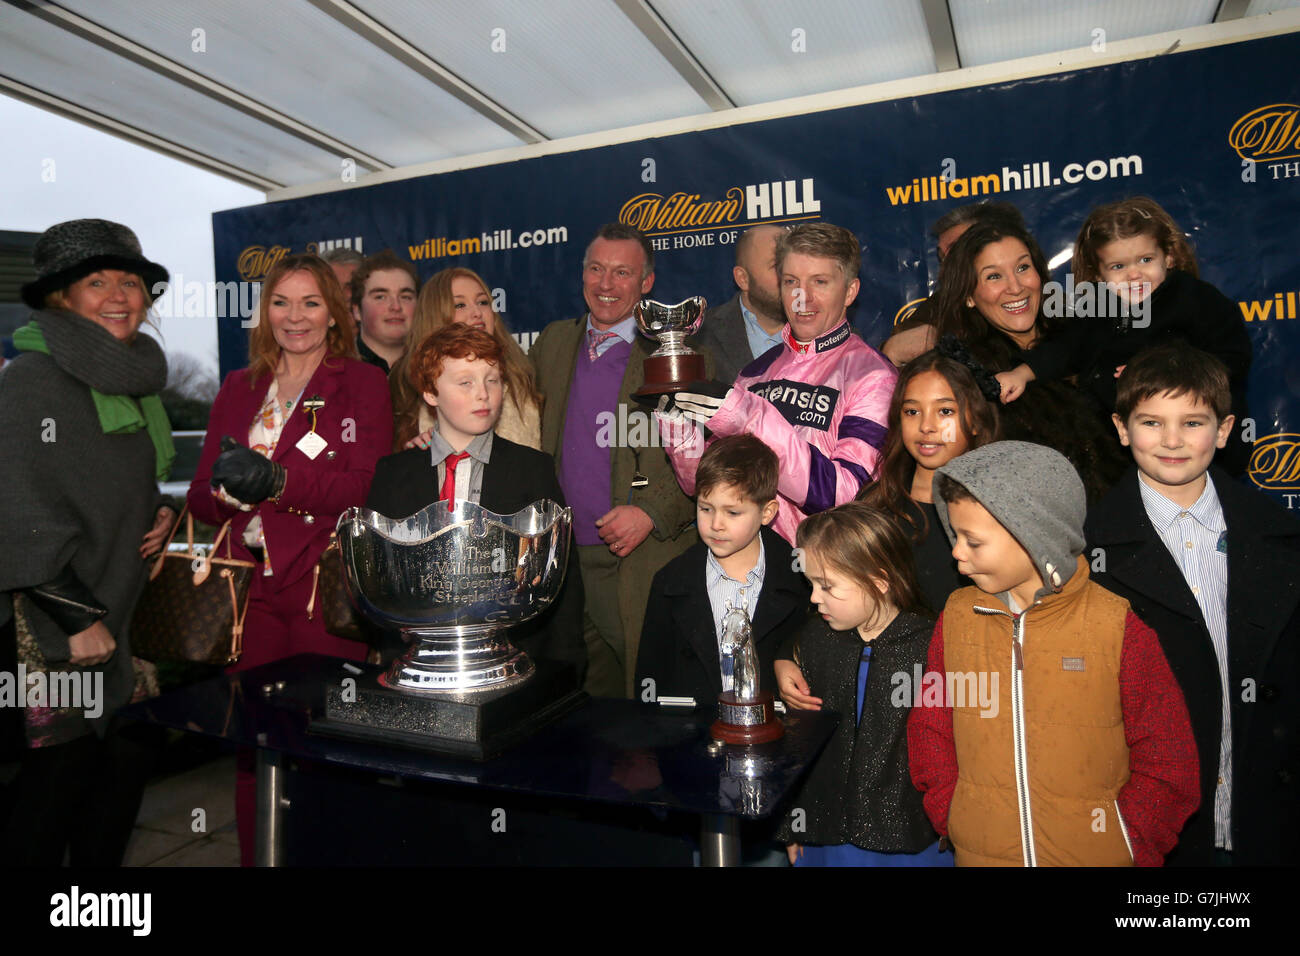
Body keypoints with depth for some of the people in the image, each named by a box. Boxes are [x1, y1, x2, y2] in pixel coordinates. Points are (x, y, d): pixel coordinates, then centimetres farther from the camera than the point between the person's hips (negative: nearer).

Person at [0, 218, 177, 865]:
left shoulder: (135, 382, 11)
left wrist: (160, 513, 3)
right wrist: (75, 617, -18)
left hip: (122, 611, 7)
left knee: (132, 754, 11)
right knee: (61, 768, 0)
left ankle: (100, 862, 28)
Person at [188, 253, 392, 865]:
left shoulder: (363, 384, 2)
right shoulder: (238, 389, 16)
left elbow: (369, 487, -10)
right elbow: (200, 496, 11)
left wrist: (278, 480, -22)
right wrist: (228, 487, -12)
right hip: (254, 590, 4)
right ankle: (254, 856, 26)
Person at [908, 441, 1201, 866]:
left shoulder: (1117, 627, -12)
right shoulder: (957, 617, -5)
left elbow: (1168, 763, -5)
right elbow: (930, 734, 2)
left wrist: (1128, 843, -8)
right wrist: (954, 822, -5)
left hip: (1099, 855, -2)